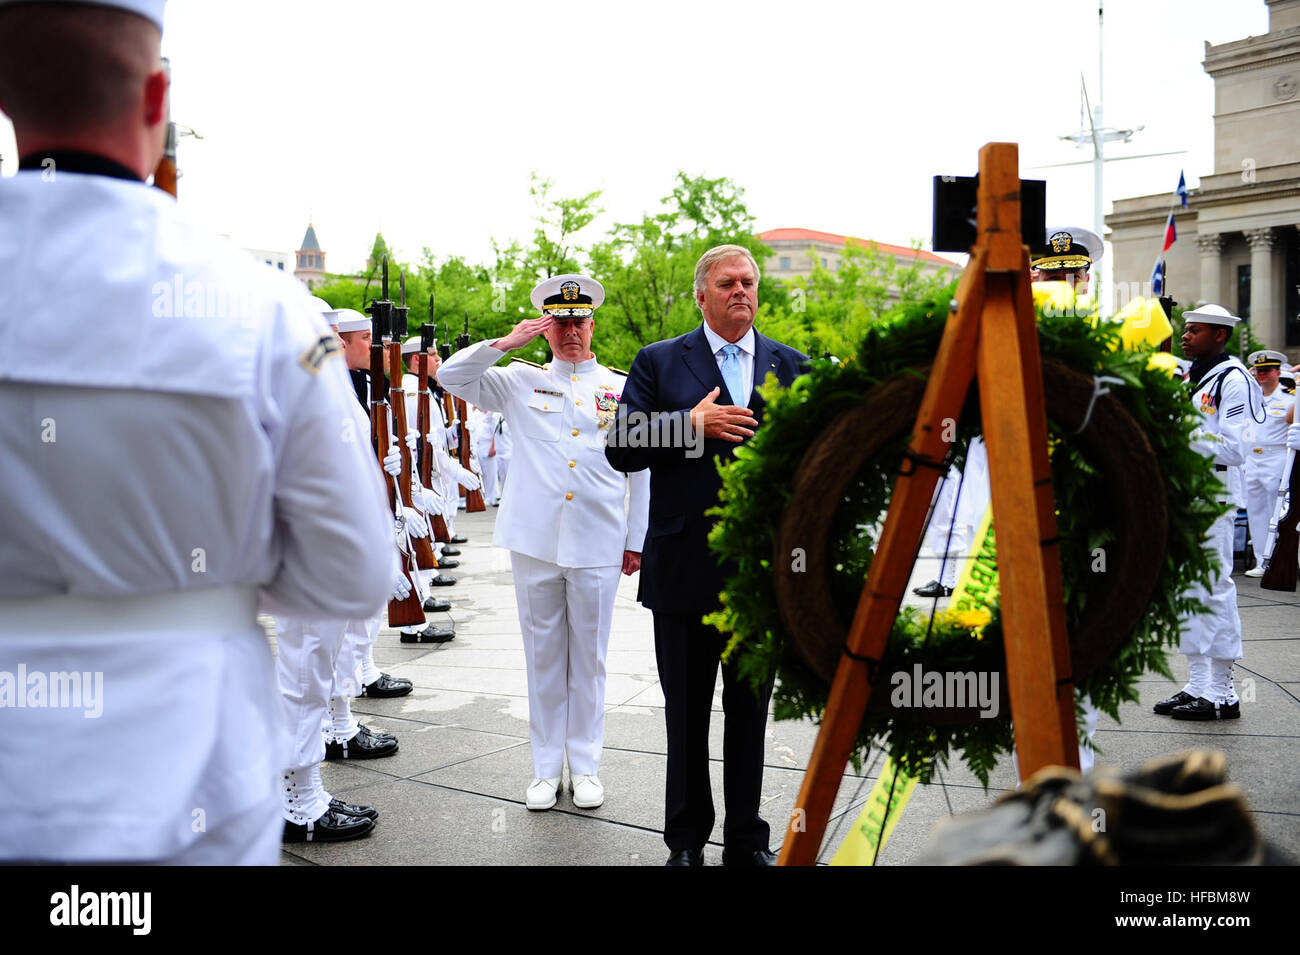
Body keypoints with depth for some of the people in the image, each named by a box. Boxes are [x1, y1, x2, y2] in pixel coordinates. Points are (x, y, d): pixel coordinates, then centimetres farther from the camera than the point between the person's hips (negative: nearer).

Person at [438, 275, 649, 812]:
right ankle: (546, 767, 18)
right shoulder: (520, 381, 8)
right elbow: (450, 377, 1)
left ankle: (585, 765, 19)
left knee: (588, 657, 7)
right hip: (535, 541, 1)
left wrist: (637, 540, 5)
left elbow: (643, 468, 9)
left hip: (597, 545, 0)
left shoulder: (622, 389, 7)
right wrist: (507, 342, -7)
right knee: (543, 656, 8)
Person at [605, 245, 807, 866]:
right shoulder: (658, 363, 3)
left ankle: (746, 840, 23)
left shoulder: (790, 367, 9)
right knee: (686, 713, 9)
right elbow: (619, 451, -5)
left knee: (750, 711, 11)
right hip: (686, 569, -1)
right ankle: (686, 839, 24)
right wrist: (690, 424, -17)